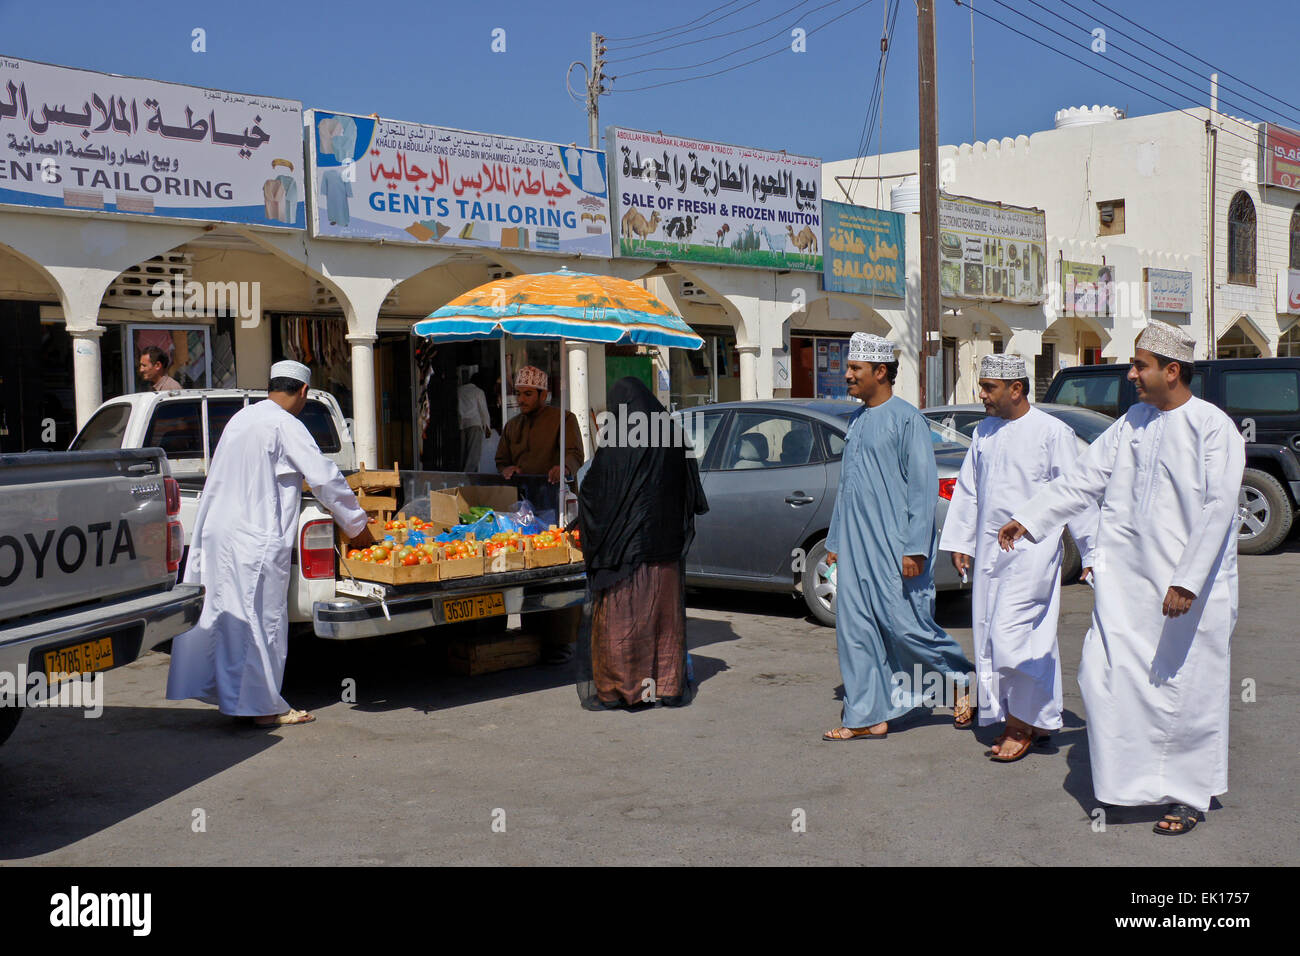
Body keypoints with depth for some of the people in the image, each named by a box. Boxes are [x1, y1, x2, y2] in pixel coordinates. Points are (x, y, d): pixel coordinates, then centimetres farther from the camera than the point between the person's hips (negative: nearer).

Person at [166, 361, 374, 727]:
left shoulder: (241, 419, 16)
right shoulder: (285, 426, -10)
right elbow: (325, 477, -10)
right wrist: (356, 525, -1)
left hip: (217, 532, 9)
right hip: (256, 537, -9)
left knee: (225, 614, 12)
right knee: (262, 619, -3)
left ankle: (226, 692, 21)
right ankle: (262, 705, 2)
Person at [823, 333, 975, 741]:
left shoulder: (907, 419, -8)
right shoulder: (857, 420, 14)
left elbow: (924, 488, -12)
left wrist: (915, 549, -18)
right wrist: (835, 540, 20)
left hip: (893, 547, -8)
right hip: (855, 547, 8)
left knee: (904, 625, -4)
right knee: (855, 630, 5)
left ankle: (960, 677, 20)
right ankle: (866, 718, 11)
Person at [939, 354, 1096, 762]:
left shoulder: (1052, 432, -9)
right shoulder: (984, 432, 11)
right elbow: (967, 490, 18)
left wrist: (1092, 553, -6)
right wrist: (959, 541, 16)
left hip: (1033, 549, -7)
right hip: (990, 550, 7)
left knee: (1011, 634, -13)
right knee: (990, 634, 8)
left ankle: (1022, 723, 4)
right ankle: (1039, 721, 21)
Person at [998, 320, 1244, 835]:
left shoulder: (1214, 427, -10)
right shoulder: (1133, 422, 10)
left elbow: (1218, 509, -17)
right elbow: (1083, 479, 14)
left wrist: (1187, 581, -22)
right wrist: (1028, 518, 9)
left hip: (1191, 586, -6)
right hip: (1128, 581, 6)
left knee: (1186, 691, 3)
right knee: (1105, 674, 2)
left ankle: (1188, 796, 20)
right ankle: (1129, 778, 19)